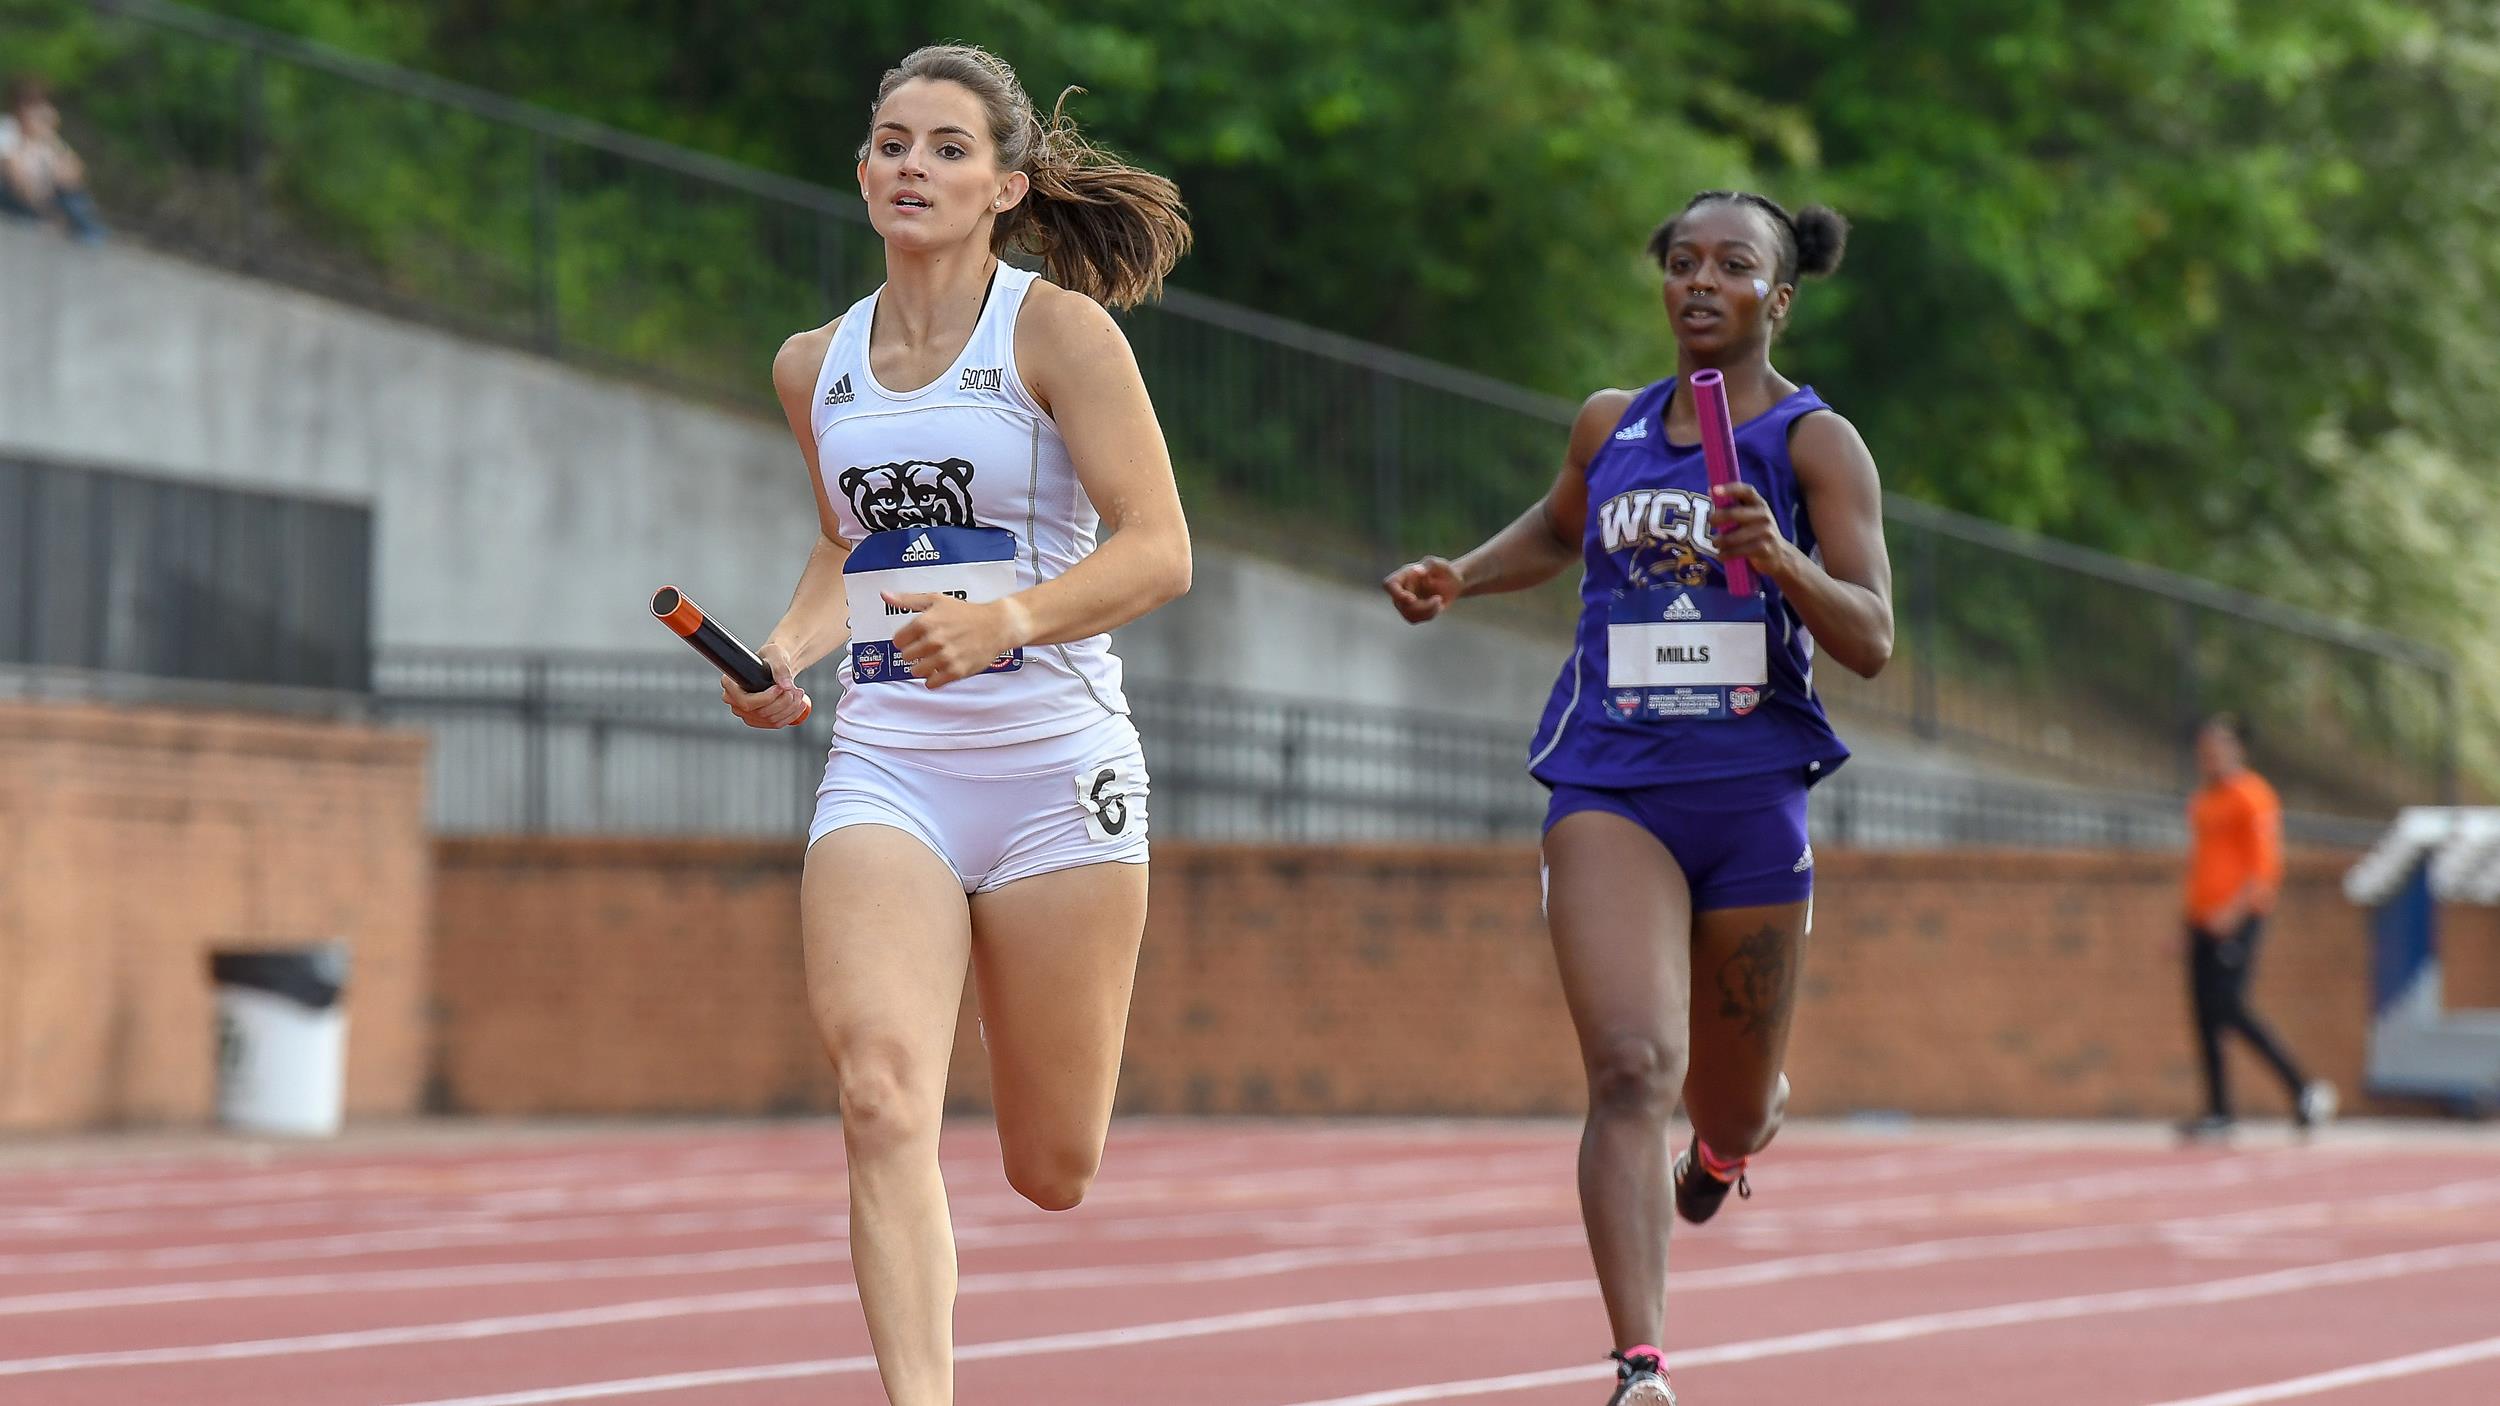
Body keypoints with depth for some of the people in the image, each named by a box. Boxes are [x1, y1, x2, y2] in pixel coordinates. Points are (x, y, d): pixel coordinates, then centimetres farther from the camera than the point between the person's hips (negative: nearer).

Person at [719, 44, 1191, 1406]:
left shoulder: (1058, 330, -4)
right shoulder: (813, 367, 11)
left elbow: (1158, 550, -10)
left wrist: (1006, 620, -27)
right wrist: (788, 646, 8)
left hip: (1054, 766, -3)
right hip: (885, 768, 3)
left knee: (1050, 1173, 6)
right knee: (881, 1102, -22)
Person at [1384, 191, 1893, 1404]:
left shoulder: (1815, 442, -1)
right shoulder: (1610, 427, 9)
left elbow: (1870, 641, -8)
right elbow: (1557, 533, 32)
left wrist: (1779, 559, -25)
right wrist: (1457, 578, 14)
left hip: (1752, 793, -1)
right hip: (1609, 786, 1)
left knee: (1734, 1111, 13)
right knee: (1631, 1067, -21)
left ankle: (1728, 1135, 54)